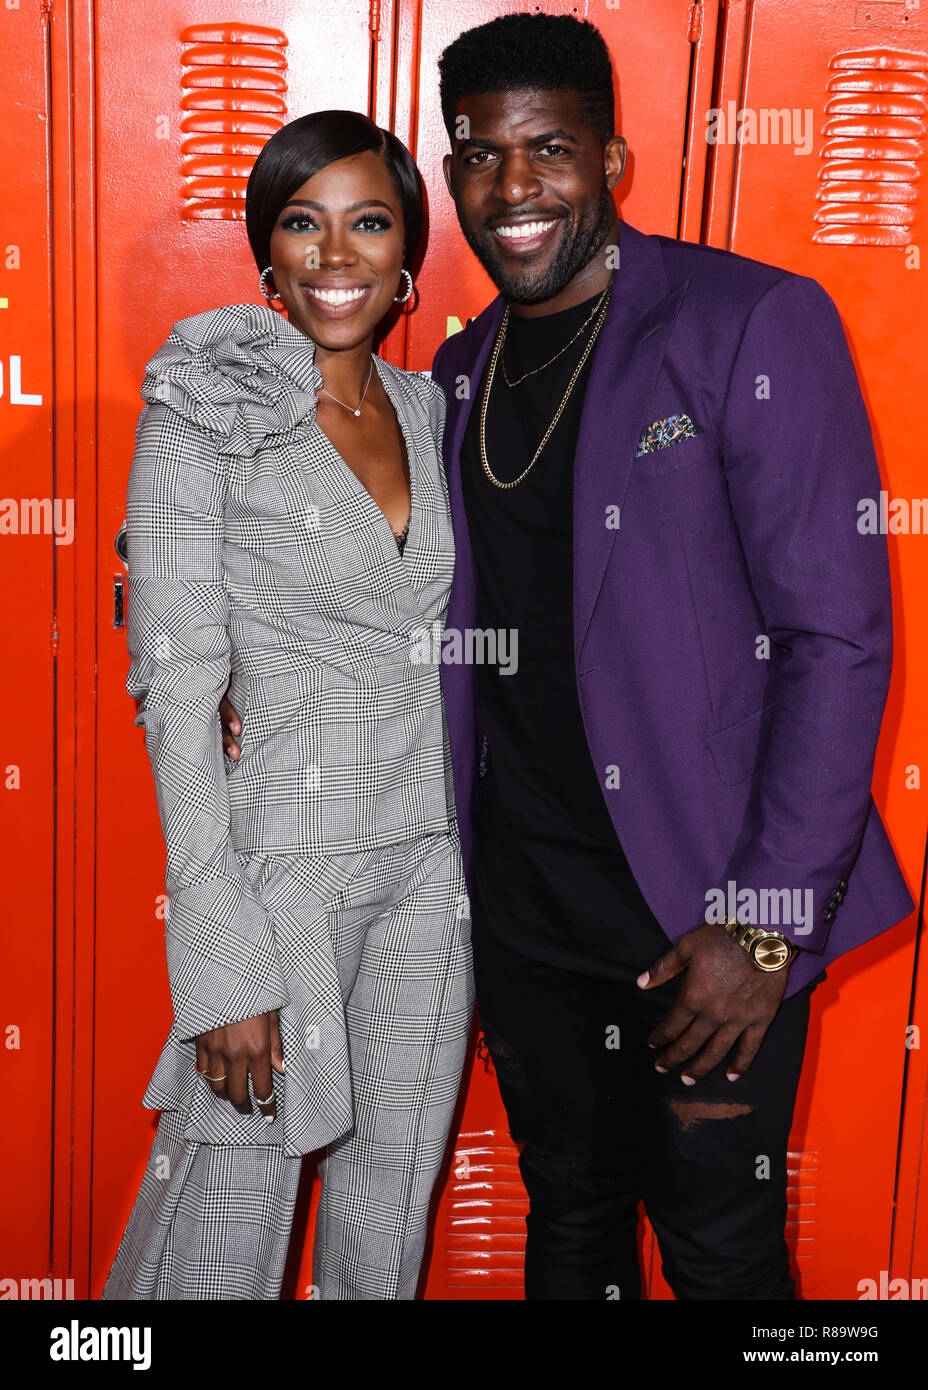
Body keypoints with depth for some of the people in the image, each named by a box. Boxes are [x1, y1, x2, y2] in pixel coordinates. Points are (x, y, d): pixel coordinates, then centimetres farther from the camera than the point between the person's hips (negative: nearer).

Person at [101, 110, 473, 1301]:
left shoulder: (433, 412, 7)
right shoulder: (203, 418, -11)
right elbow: (178, 696, -15)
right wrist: (224, 965, -18)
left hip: (435, 861, 5)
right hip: (287, 859, -5)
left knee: (395, 1193, 19)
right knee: (232, 1213, 6)